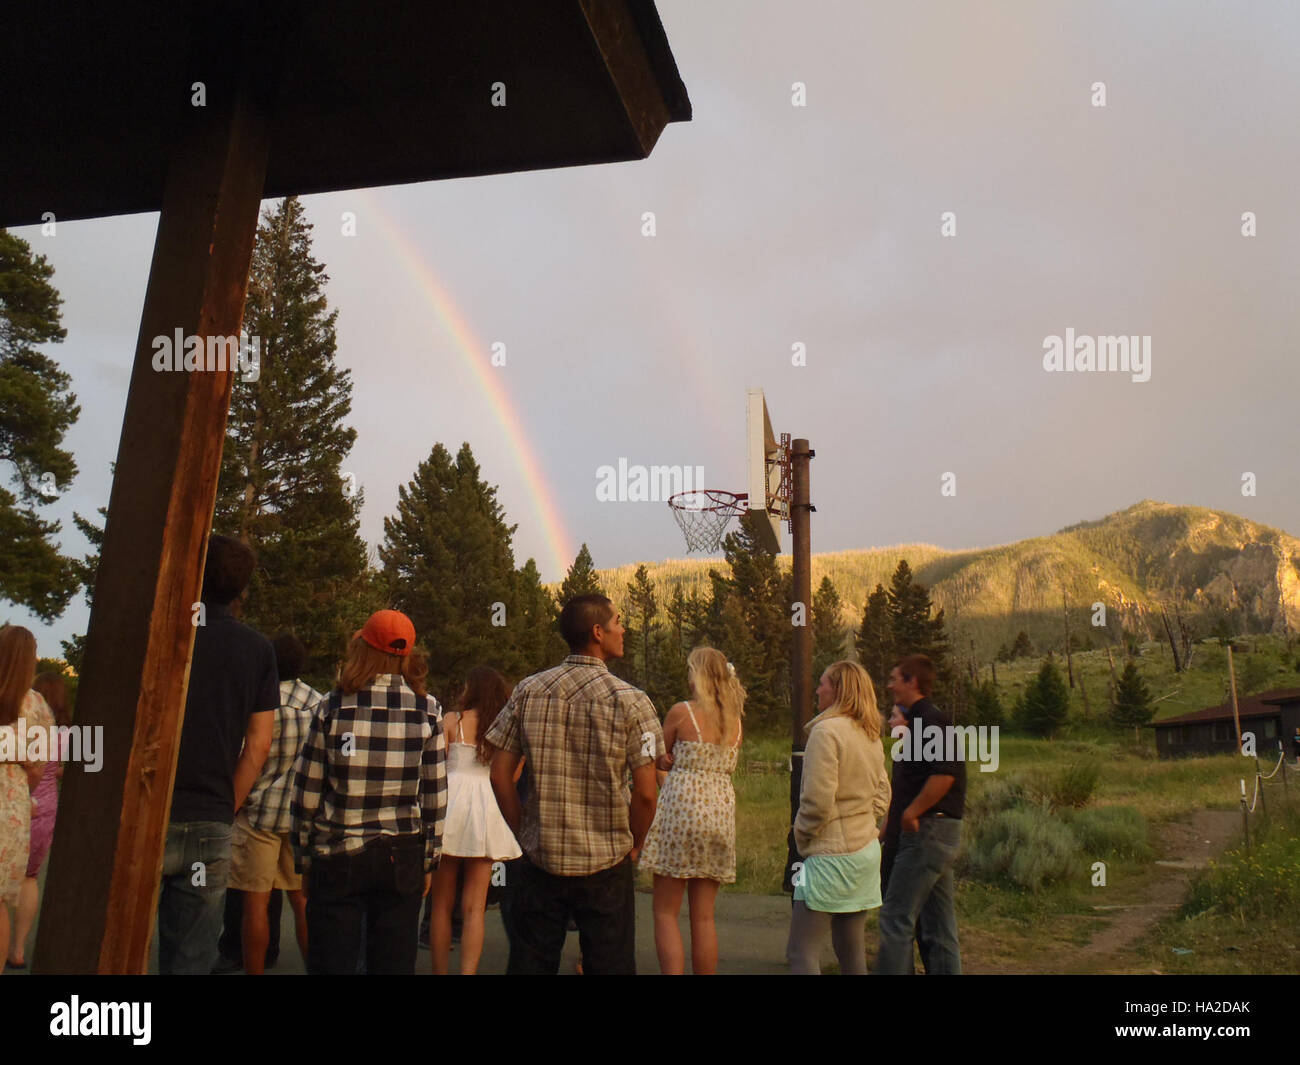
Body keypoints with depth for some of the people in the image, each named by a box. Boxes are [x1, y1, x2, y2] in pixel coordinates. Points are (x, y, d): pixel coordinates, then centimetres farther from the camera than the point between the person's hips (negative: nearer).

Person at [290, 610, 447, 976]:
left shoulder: (332, 707, -6)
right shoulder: (428, 711, -3)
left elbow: (305, 794, -2)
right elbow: (435, 796, -1)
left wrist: (304, 862, 8)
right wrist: (429, 861, 9)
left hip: (336, 857, -1)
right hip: (401, 859, 1)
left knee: (332, 963, 9)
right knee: (395, 964, 11)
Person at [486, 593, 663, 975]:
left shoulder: (528, 691, -2)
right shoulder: (630, 701, -10)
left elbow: (500, 776, -1)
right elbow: (645, 793, -12)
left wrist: (524, 834, 10)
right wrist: (633, 846, 5)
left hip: (541, 859, 3)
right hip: (606, 864, -2)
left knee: (529, 964, 14)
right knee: (609, 965, 11)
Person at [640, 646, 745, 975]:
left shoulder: (682, 711, -6)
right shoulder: (735, 720, 8)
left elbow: (660, 761, 4)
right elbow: (723, 765, 13)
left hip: (681, 807, -5)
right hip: (721, 811, 5)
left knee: (665, 912, 2)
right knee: (703, 916, 11)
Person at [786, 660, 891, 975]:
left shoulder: (826, 731, -15)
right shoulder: (872, 737, 10)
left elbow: (818, 800, -19)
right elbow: (882, 796, 17)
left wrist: (801, 837, -5)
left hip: (831, 854, -9)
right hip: (867, 850, 9)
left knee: (802, 953, -5)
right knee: (853, 955, 14)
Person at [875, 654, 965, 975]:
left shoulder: (929, 720, -13)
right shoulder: (924, 720, 18)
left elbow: (945, 773, -25)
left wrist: (910, 813, -18)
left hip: (927, 830, -10)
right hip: (939, 832, 10)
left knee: (896, 918, -7)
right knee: (937, 927, 12)